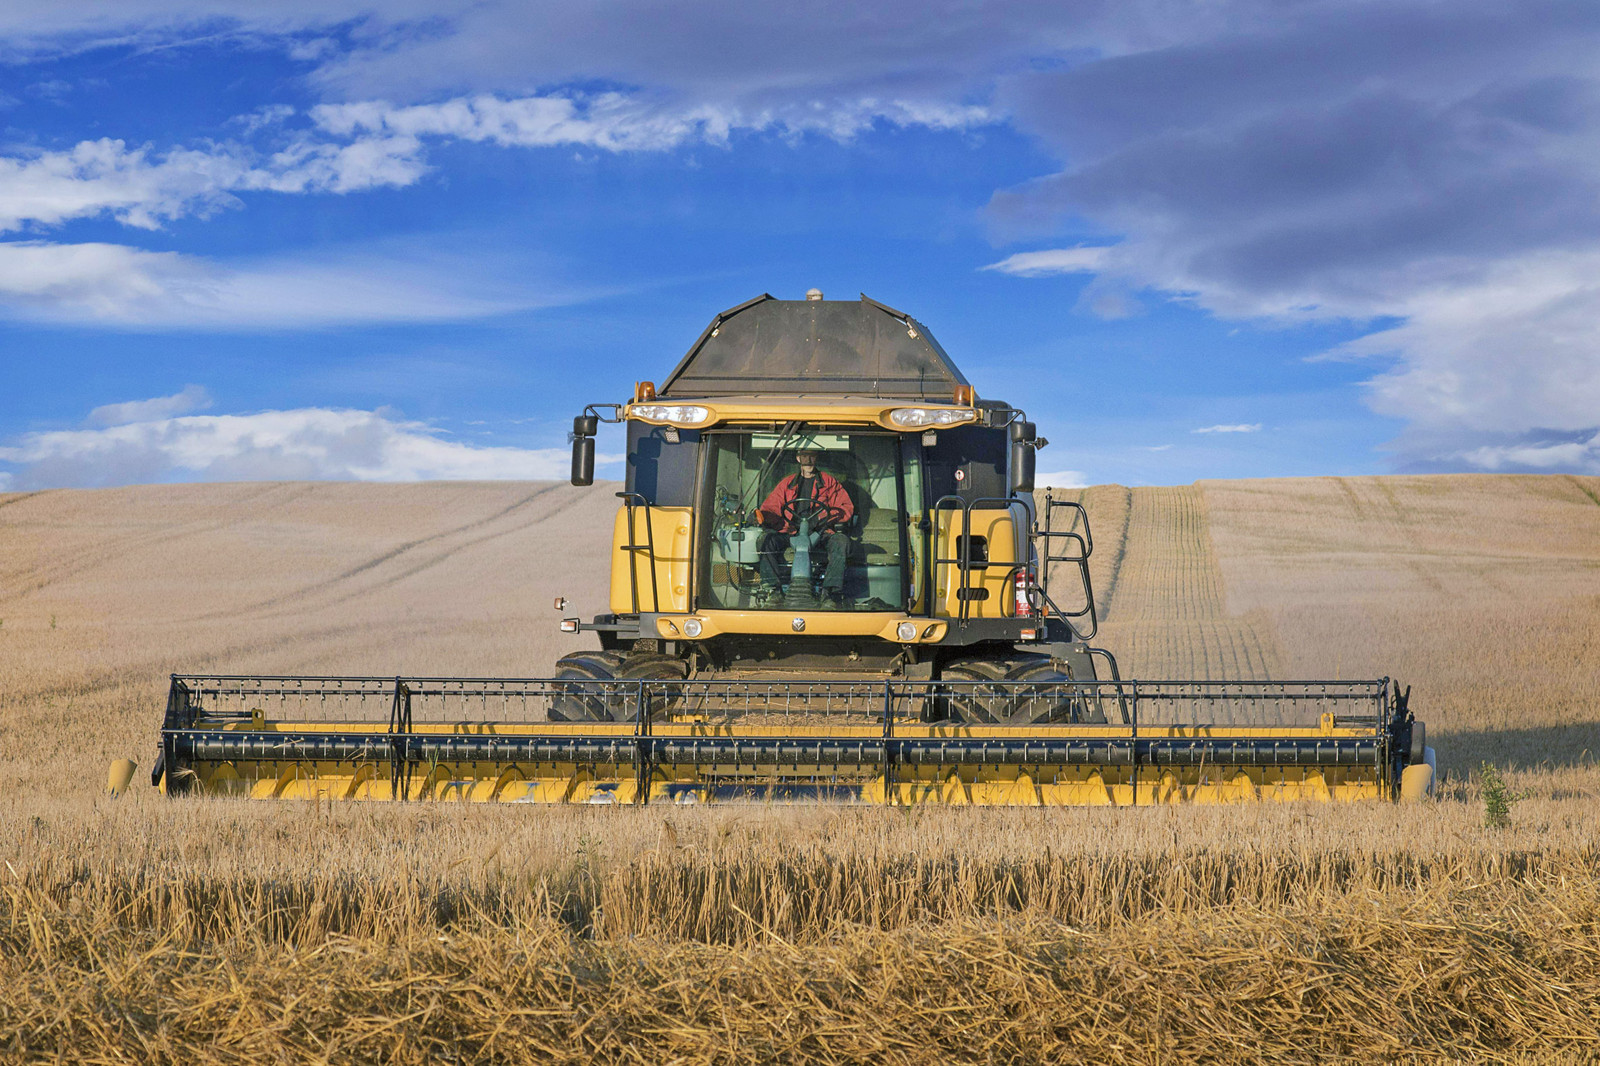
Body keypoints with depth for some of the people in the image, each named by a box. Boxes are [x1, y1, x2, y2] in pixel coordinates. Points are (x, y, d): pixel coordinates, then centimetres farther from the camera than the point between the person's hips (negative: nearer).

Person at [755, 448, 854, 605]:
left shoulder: (829, 482, 15)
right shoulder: (787, 483, 20)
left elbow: (847, 508, 6)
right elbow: (770, 507, 13)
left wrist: (823, 517, -11)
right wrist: (760, 516, -12)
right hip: (792, 533, 2)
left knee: (841, 541, -33)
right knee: (767, 538, -26)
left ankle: (831, 591, -37)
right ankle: (771, 589, -29)